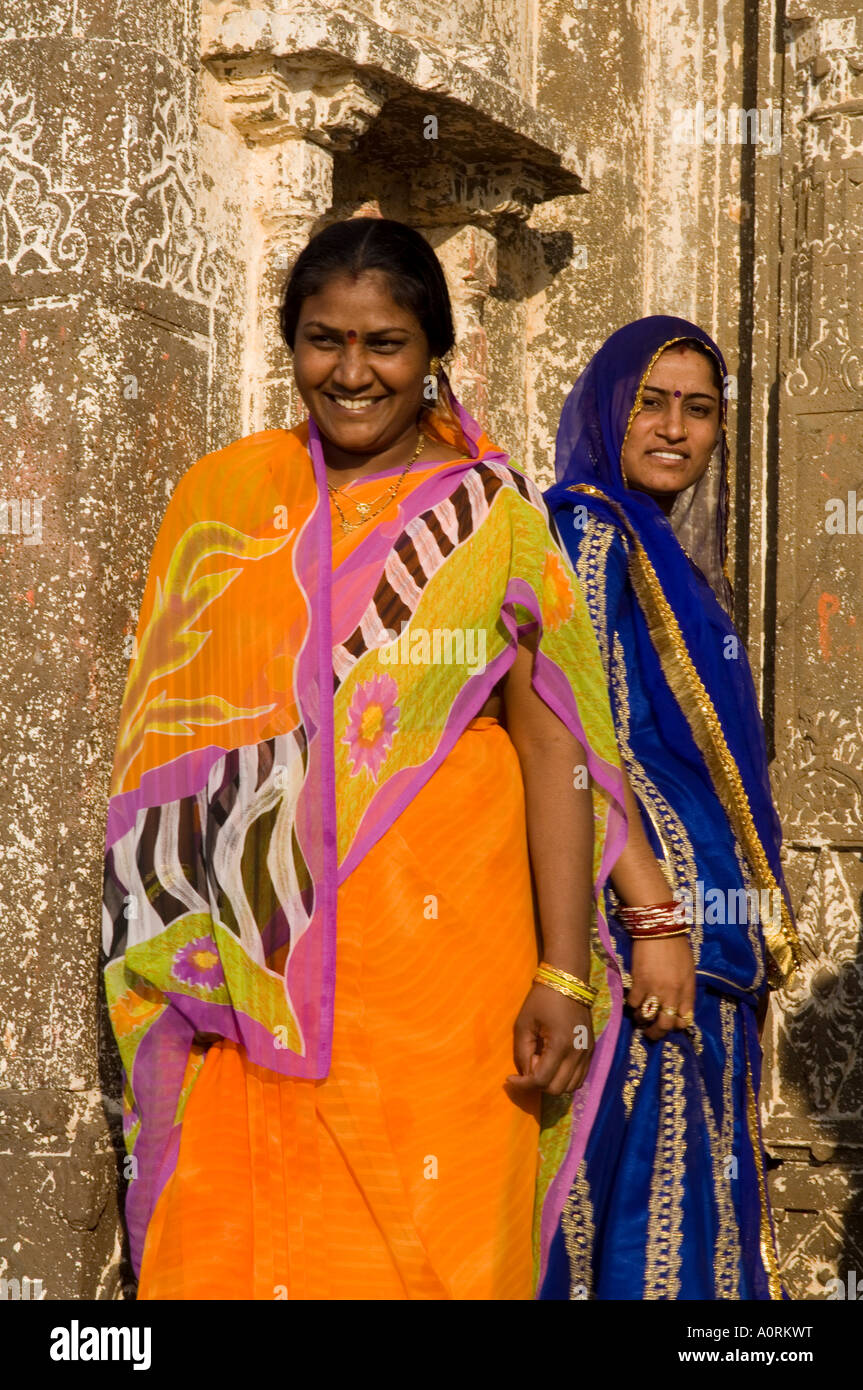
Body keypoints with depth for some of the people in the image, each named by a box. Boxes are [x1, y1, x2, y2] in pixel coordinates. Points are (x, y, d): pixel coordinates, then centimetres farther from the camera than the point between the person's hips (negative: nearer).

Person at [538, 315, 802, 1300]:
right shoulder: (588, 529, -8)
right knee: (650, 1189, -10)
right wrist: (653, 917, -23)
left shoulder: (668, 555, 19)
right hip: (650, 925, -10)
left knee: (689, 1187, 10)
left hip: (699, 936, 10)